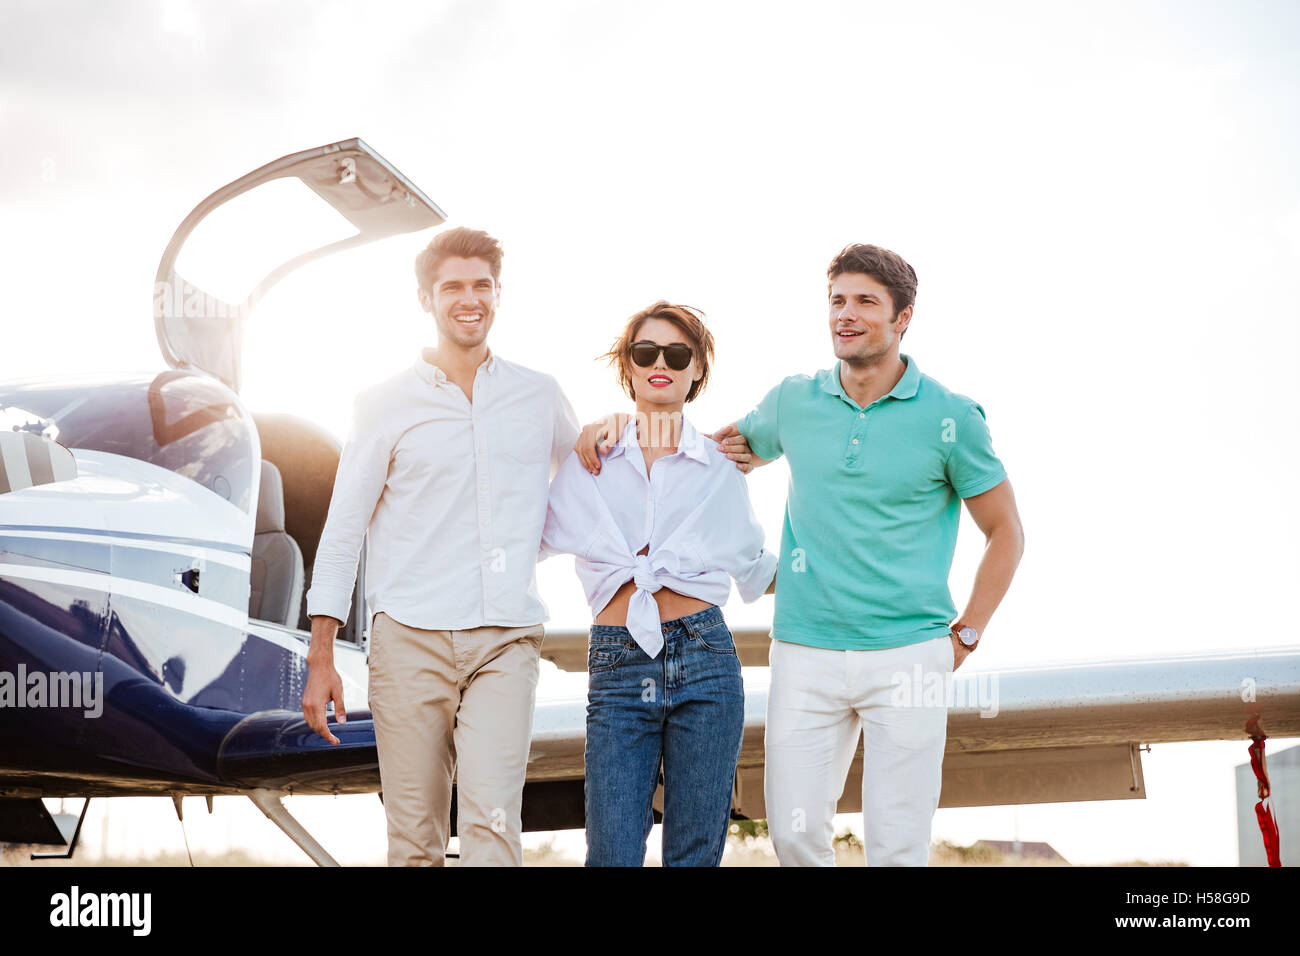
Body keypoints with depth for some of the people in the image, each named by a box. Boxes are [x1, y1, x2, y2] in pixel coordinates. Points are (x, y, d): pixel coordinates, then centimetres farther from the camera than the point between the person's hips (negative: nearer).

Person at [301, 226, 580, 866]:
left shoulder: (540, 397, 12)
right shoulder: (387, 405, 6)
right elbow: (342, 532, 6)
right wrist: (321, 658, 1)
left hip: (505, 642, 1)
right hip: (411, 639, -1)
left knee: (492, 823, -15)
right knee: (414, 835, 1)